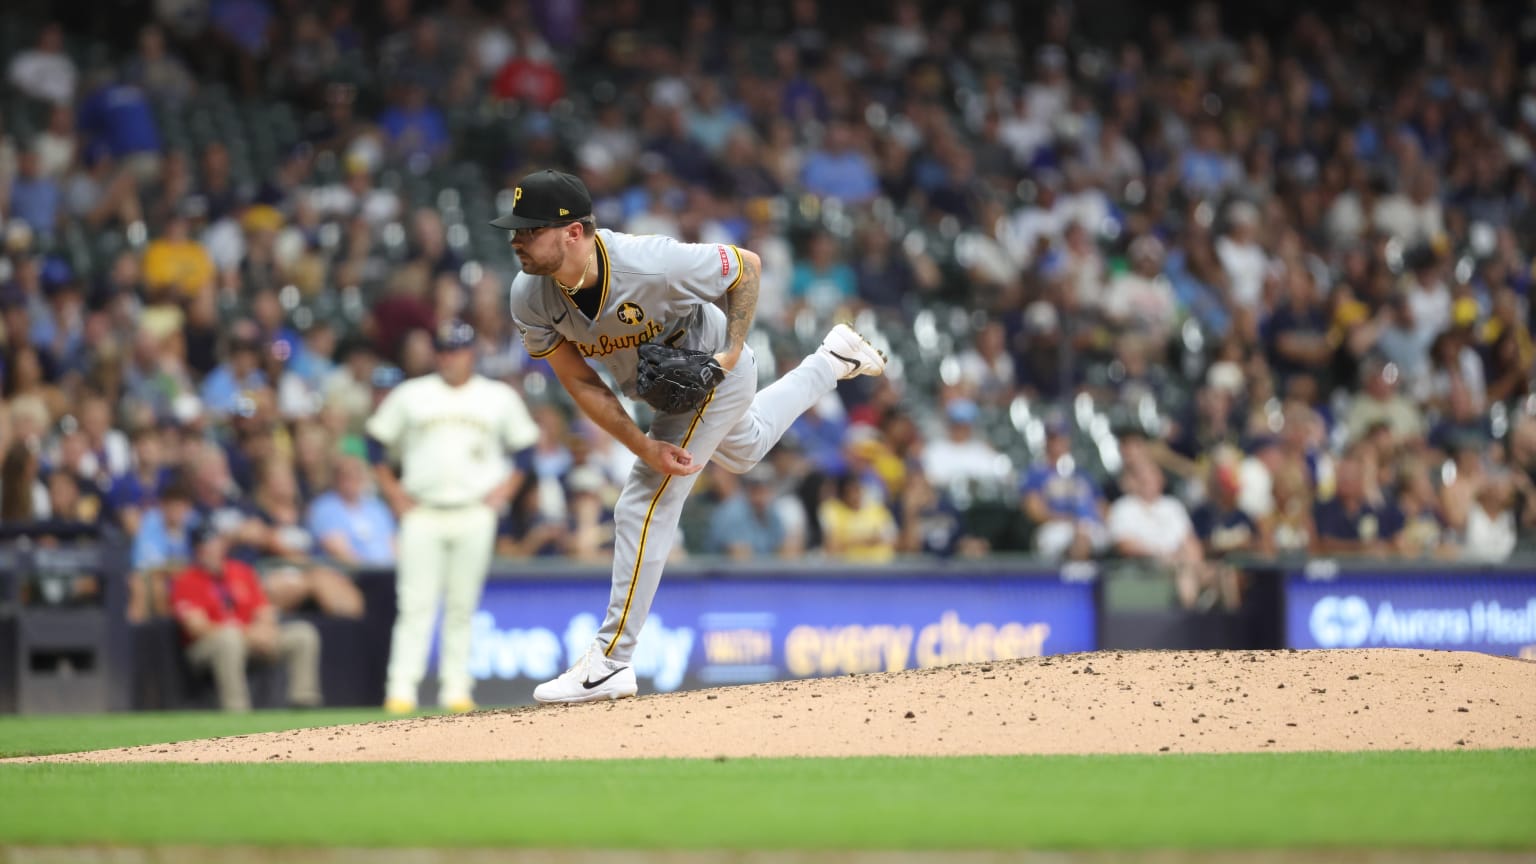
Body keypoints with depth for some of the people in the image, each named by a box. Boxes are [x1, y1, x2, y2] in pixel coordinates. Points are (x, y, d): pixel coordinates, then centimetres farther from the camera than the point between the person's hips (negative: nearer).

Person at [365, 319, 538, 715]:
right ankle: (401, 689, -11)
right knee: (416, 604, -8)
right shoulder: (410, 396, 7)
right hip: (422, 515, -1)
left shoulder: (499, 398, 9)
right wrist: (394, 493, 2)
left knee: (462, 607, 1)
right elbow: (377, 441, 11)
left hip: (474, 515, 1)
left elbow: (526, 445, 15)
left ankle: (456, 689, 6)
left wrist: (504, 491, 4)